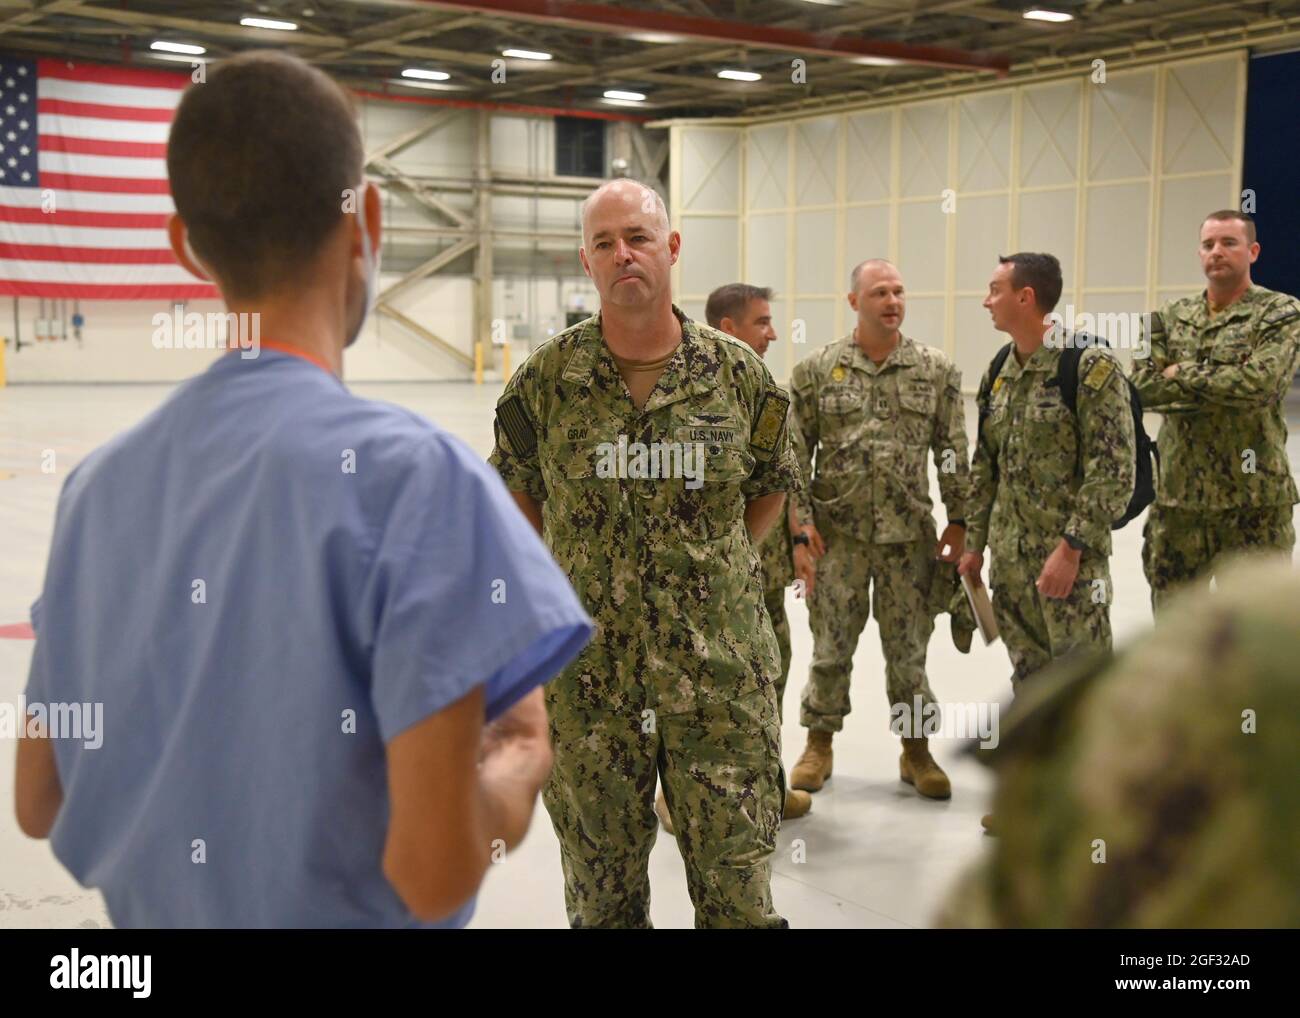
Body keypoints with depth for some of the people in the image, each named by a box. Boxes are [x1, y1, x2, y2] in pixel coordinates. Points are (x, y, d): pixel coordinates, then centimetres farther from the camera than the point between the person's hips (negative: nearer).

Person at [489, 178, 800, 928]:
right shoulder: (546, 379, -2)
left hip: (720, 669, 0)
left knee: (739, 889, 7)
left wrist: (712, 563, 6)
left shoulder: (739, 373, -1)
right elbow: (518, 490, 13)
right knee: (603, 892, 14)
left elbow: (771, 489, 14)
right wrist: (575, 572, 7)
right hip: (589, 673, 1)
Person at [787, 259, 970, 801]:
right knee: (831, 645, 7)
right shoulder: (817, 369, -1)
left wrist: (958, 520, 1)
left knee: (908, 646, 9)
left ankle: (916, 750, 23)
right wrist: (800, 518, -4)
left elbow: (952, 451, 4)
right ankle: (819, 744, 23)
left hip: (909, 532, 1)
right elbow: (796, 450, 1)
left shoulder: (936, 370, 2)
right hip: (837, 531, -1)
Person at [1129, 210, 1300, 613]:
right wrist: (1227, 387, -13)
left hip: (1254, 498, -4)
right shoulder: (1172, 317, 9)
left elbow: (1260, 383, -20)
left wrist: (1183, 375, -10)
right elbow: (1142, 387, -4)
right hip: (1177, 493, 4)